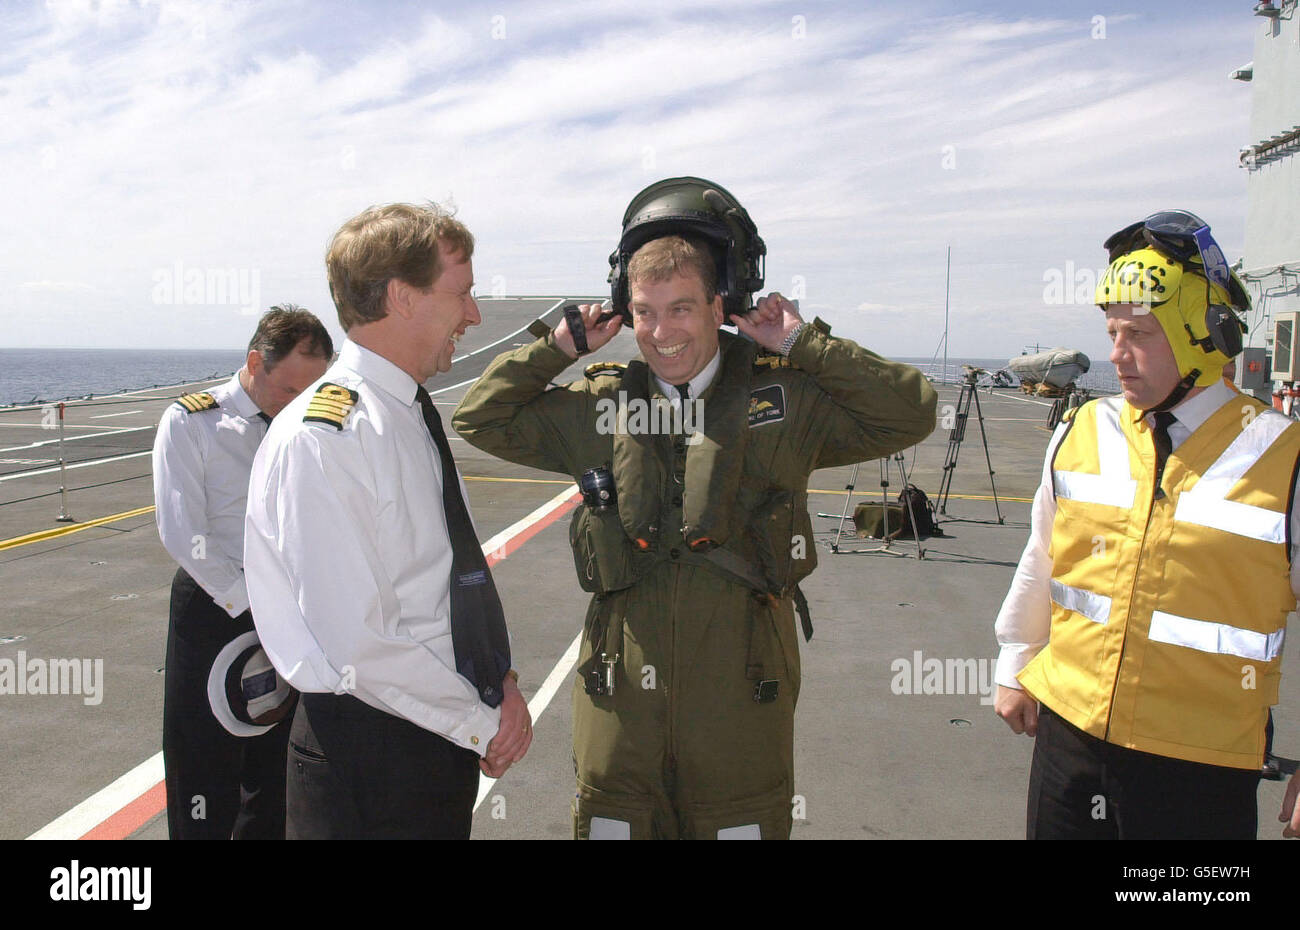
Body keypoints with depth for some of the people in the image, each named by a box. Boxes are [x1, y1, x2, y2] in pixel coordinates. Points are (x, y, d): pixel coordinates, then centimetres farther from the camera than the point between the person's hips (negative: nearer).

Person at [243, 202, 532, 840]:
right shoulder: (322, 439, -20)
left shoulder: (415, 417, 8)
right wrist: (482, 722, -13)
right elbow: (358, 647, -23)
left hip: (443, 736, 8)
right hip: (368, 756, -8)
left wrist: (500, 679, -1)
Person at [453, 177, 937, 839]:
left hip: (742, 704, -1)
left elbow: (910, 415, -3)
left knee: (744, 825, 14)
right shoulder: (599, 407, 4)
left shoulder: (786, 399, 0)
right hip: (621, 701, 1)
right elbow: (480, 418, 11)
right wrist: (558, 348, 3)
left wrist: (805, 344, -5)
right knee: (611, 823, 14)